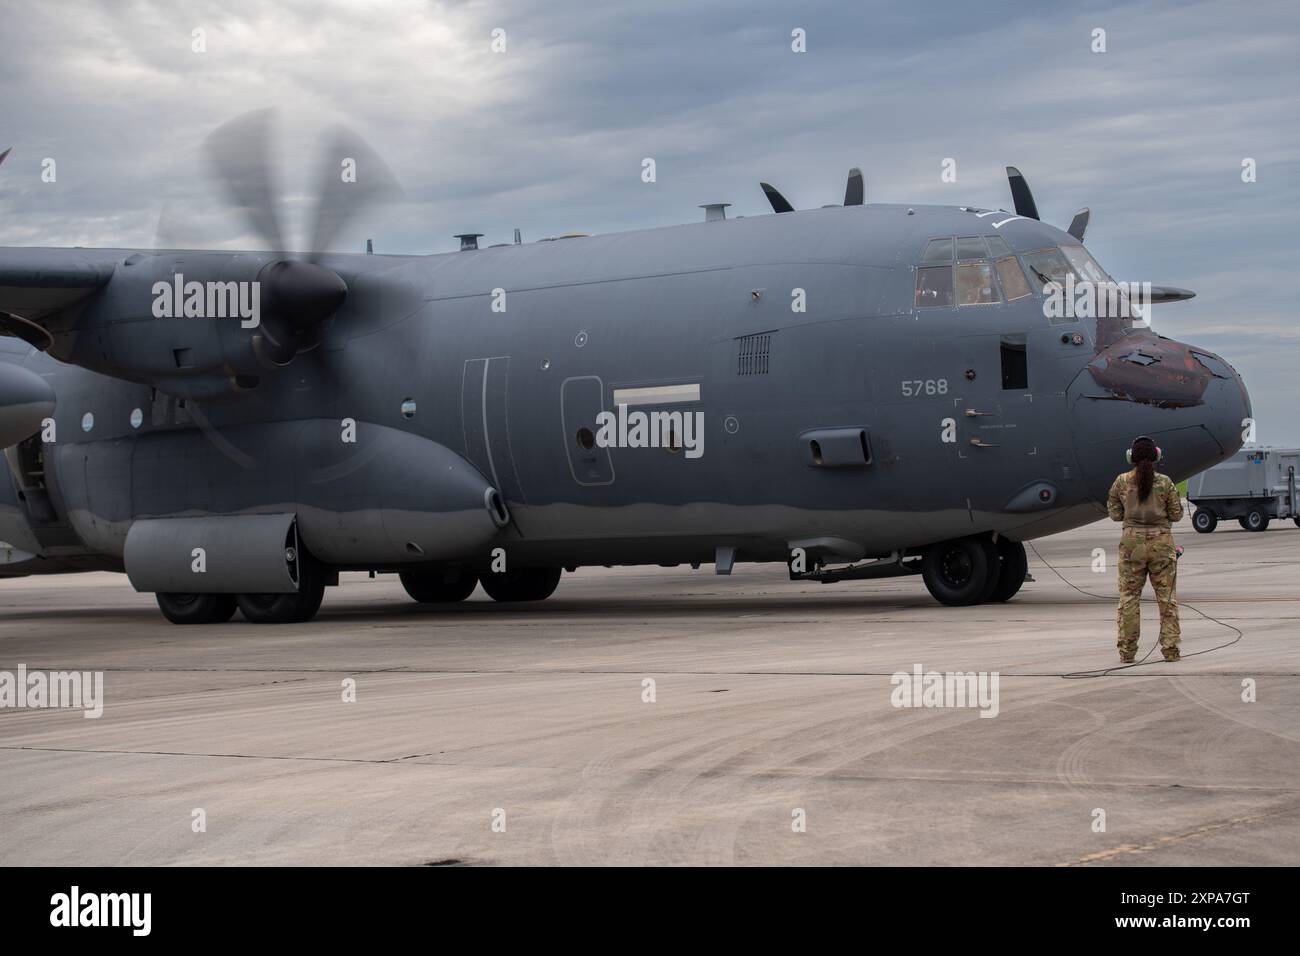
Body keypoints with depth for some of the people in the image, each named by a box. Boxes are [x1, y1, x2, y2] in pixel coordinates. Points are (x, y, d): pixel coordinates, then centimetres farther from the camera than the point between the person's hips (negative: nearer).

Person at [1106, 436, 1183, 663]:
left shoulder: (1122, 482, -2)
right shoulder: (1165, 482, -4)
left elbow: (1115, 514, 3)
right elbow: (1176, 515, 0)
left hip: (1132, 541, 0)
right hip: (1161, 541, 0)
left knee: (1129, 596, 8)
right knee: (1167, 597, 9)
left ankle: (1127, 650, 8)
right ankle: (1170, 648, 8)